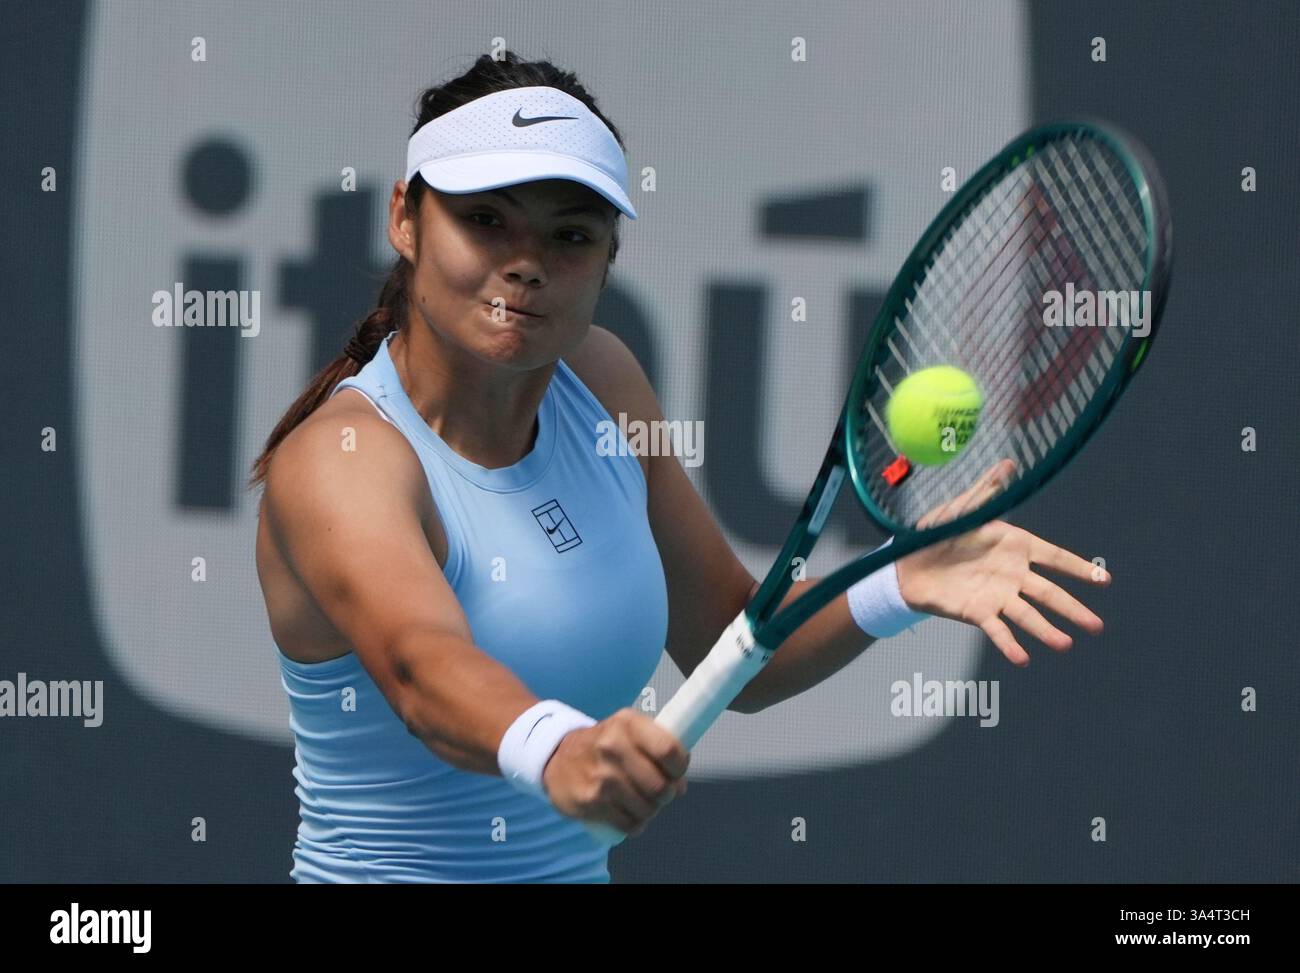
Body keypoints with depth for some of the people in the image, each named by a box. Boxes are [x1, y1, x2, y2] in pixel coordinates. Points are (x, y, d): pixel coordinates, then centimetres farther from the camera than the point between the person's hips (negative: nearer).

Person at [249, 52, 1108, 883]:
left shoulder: (600, 379, 4)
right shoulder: (336, 460, -17)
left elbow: (736, 650, 9)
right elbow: (422, 666, -36)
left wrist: (901, 587, -8)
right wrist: (556, 752, -54)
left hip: (577, 864, 6)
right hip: (387, 871, -6)